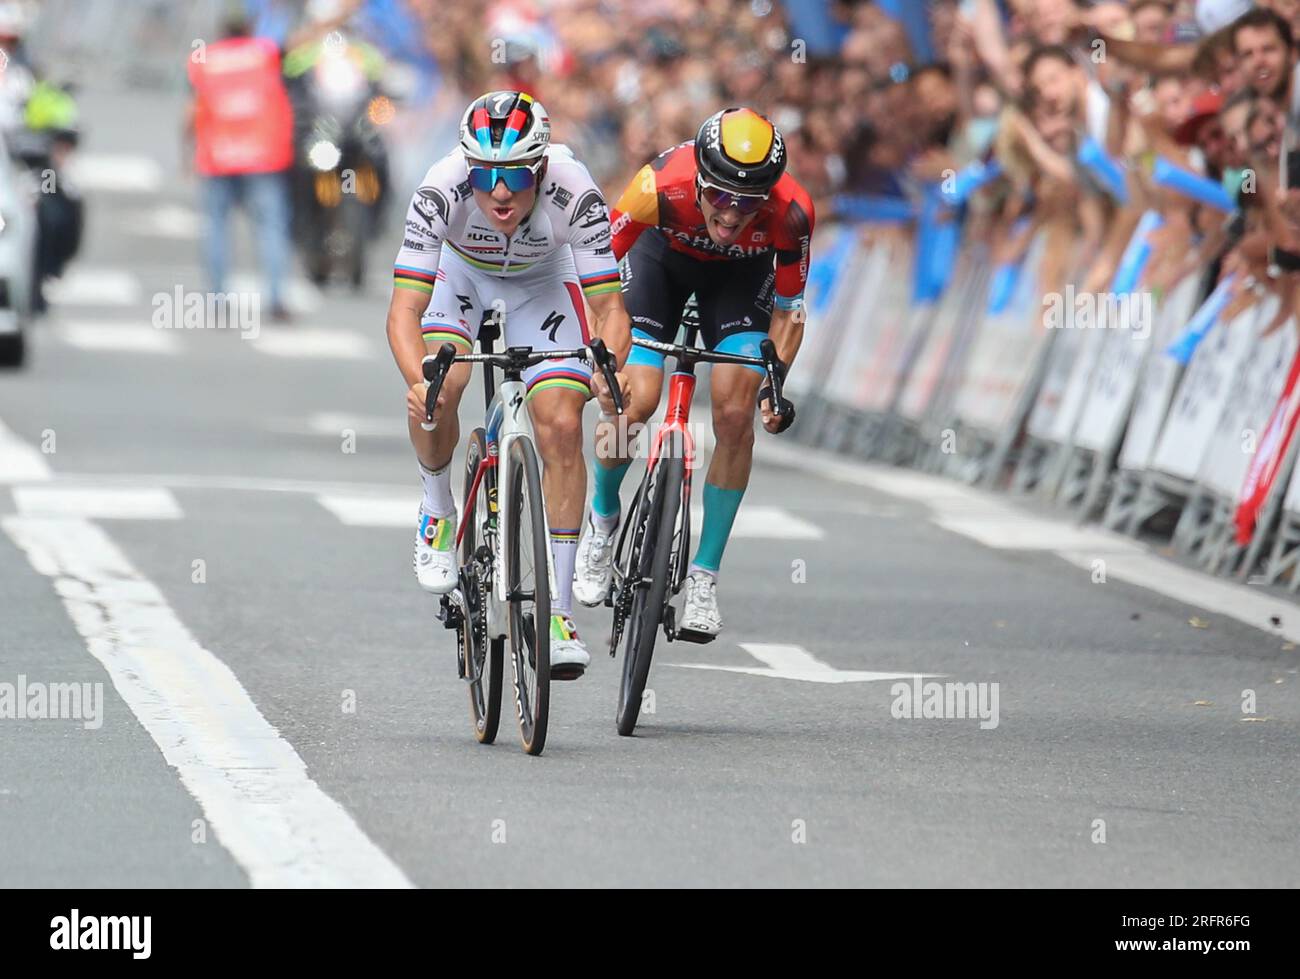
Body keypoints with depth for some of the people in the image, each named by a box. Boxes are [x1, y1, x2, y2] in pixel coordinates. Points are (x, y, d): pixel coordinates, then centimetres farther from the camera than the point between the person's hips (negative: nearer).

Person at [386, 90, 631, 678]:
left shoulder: (573, 192, -36)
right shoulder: (443, 189, -37)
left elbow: (608, 304, -33)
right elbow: (405, 308, -39)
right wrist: (418, 382, -57)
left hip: (540, 278, 0)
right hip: (459, 269, 0)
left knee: (562, 428, -15)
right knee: (440, 388, -28)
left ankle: (557, 611, -6)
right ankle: (438, 512, 4)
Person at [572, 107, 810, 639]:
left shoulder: (791, 213, -35)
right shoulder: (662, 185, -40)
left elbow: (788, 310, -17)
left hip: (742, 271, 1)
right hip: (664, 253, -1)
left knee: (735, 414, -16)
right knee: (635, 403, -17)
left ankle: (704, 576, -1)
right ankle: (603, 517, 15)